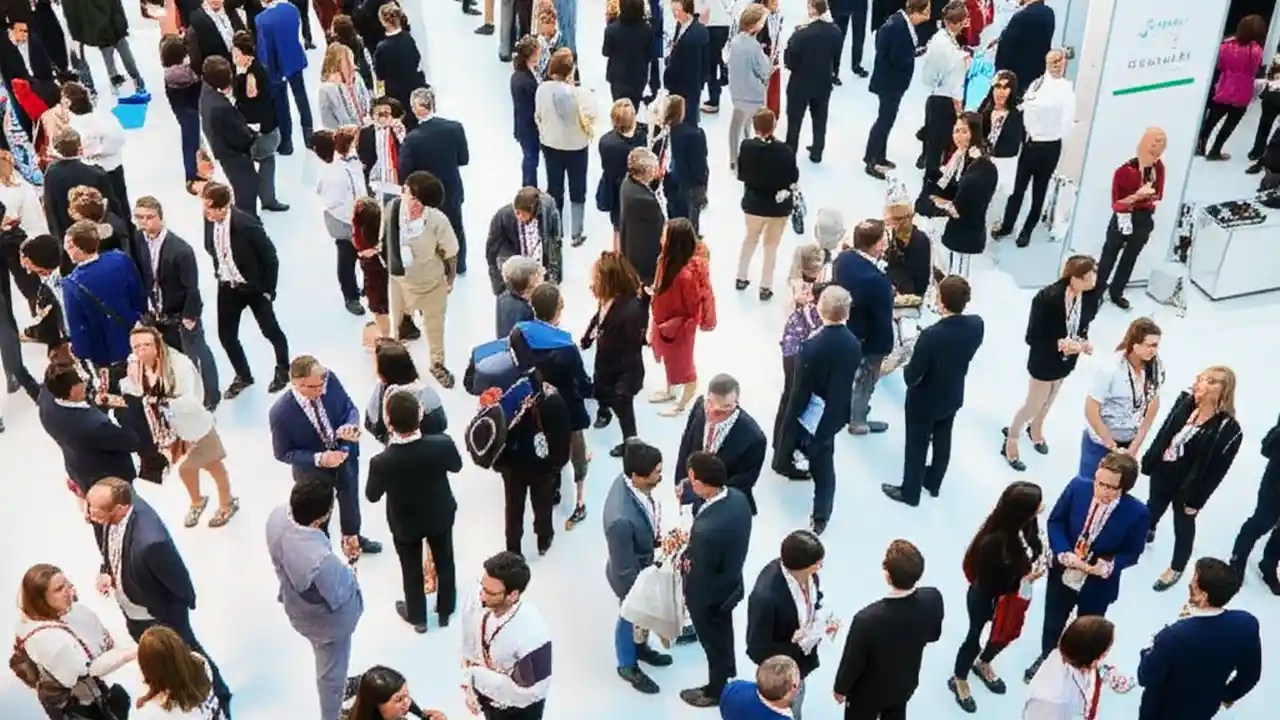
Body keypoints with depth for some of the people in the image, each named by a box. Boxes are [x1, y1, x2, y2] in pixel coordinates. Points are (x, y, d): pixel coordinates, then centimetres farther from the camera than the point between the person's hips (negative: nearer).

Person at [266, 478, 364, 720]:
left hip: (297, 607, 7)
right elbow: (339, 597, -27)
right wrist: (350, 562, -13)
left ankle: (339, 687, 66)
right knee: (331, 673, 25)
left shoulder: (278, 516, -27)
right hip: (327, 621, -7)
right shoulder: (321, 560, -47)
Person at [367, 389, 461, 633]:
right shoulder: (443, 444, -33)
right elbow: (456, 466, -8)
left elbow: (372, 496, -15)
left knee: (412, 570, 25)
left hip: (405, 523, -1)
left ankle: (417, 617, 48)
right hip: (441, 516, 2)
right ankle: (445, 610, 50)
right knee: (444, 562, 28)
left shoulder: (381, 462, -37)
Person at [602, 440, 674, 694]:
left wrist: (656, 539, 3)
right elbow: (624, 570, -29)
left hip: (645, 565, 7)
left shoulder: (629, 481, -22)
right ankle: (628, 665, 52)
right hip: (632, 577, -7)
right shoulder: (621, 519, -45)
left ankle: (640, 647, 62)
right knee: (632, 618, 23)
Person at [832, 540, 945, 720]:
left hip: (868, 692, -4)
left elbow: (852, 661, -24)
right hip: (905, 683, 4)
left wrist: (840, 688, -4)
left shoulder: (867, 619, -42)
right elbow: (933, 636, -6)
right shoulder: (933, 599, -28)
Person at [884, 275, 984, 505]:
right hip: (953, 395, 6)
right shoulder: (977, 325, -19)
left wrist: (906, 370, -4)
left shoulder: (931, 335, -36)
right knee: (942, 440, 26)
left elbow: (912, 376, -25)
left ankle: (910, 492, 34)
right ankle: (934, 483, 47)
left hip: (925, 399, -5)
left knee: (917, 445, 16)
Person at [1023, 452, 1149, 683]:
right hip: (1062, 573, 2)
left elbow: (1132, 553, -11)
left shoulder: (1137, 514, -27)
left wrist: (1109, 566, -30)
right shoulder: (1078, 487, -23)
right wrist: (1063, 553, -23)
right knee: (1053, 624, 25)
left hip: (1098, 584, -2)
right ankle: (1046, 659, 54)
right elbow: (1055, 521, -9)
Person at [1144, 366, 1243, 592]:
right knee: (1154, 507, 30)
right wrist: (1149, 461, 6)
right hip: (1162, 472, 5)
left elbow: (1216, 470, -21)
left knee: (1183, 526, 16)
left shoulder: (1229, 430, -28)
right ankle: (1146, 531, 62)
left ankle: (1176, 568, 39)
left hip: (1187, 485, -5)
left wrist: (1196, 499, -15)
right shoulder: (1185, 402, -12)